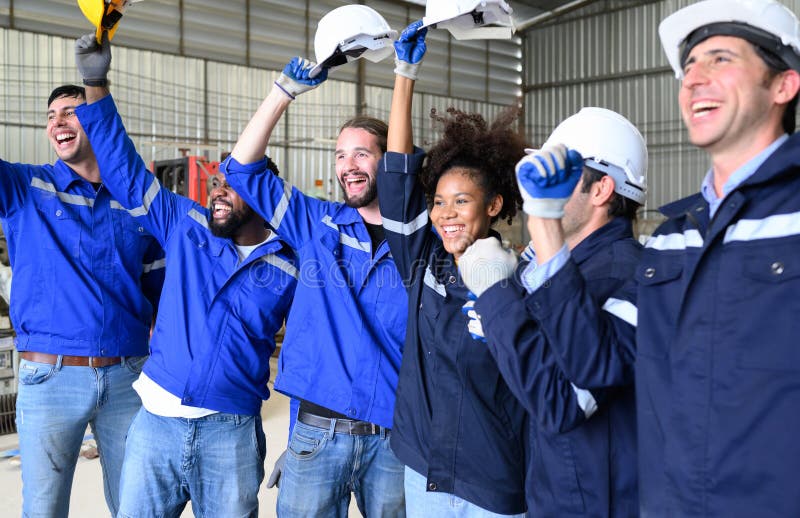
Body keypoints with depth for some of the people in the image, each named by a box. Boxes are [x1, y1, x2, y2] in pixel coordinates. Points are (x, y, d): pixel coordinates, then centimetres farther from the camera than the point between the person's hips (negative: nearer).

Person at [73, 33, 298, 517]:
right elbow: (126, 171, 4)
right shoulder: (186, 225, 6)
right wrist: (96, 84, -5)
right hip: (156, 420, 2)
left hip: (232, 431, -2)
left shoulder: (290, 268, 0)